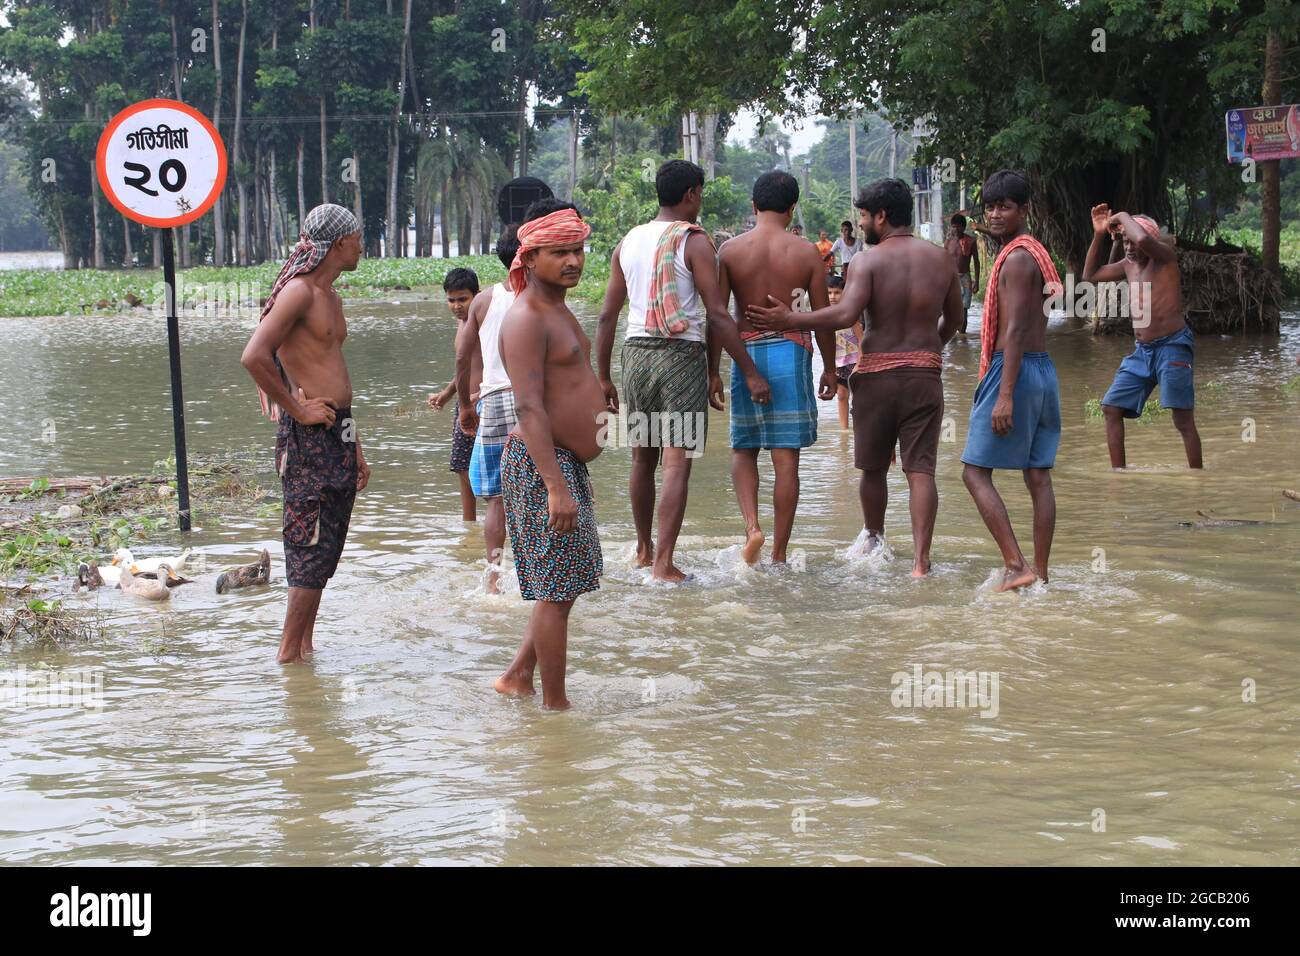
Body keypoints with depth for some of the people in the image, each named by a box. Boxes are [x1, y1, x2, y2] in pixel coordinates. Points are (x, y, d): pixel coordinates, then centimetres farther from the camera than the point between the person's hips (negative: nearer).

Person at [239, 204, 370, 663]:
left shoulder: (331, 298, 19)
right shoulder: (299, 292, -12)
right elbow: (253, 357, -24)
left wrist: (356, 448, 25)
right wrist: (296, 409, -16)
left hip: (337, 433, 9)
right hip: (309, 436, -9)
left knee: (326, 550, 11)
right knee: (312, 550, -8)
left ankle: (304, 648, 18)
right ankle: (290, 655, -2)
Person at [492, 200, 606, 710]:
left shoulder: (558, 310, 16)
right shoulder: (526, 318, -16)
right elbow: (529, 408, -23)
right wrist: (556, 488, -29)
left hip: (567, 462, 10)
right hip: (542, 463, -10)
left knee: (562, 585, 16)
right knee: (556, 589, -5)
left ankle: (518, 675, 24)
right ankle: (555, 705, 2)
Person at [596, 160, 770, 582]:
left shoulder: (628, 242, 10)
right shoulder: (694, 242, -7)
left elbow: (608, 315, 10)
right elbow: (717, 315, -12)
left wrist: (603, 378, 16)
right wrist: (750, 373, -8)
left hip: (636, 353, 6)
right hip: (682, 355, -6)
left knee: (643, 458, 18)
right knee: (677, 463, -6)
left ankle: (644, 551, 31)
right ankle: (663, 563, -12)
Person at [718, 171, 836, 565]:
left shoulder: (730, 250, -1)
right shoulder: (806, 252, -1)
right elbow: (824, 317, 1)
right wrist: (830, 368, 13)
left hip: (746, 351, 1)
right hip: (790, 352, -1)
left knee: (743, 450, 16)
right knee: (786, 459, 3)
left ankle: (752, 526, -7)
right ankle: (779, 552, 7)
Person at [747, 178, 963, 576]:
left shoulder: (867, 261, -9)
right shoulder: (940, 258, 5)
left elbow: (846, 313, -23)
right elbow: (954, 320, 15)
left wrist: (789, 320, -19)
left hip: (877, 372, -2)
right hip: (925, 373, 2)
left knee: (873, 467, 17)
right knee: (920, 469, -2)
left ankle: (873, 537, 36)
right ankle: (921, 561, -11)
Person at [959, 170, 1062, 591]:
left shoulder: (1016, 258, -14)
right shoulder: (1035, 253, 17)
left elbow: (1016, 330, -20)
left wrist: (1005, 395, -24)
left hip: (1014, 370, -10)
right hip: (1044, 368, 10)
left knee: (975, 471, -5)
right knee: (1038, 476, 8)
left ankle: (1016, 564, -12)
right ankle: (1040, 573, 10)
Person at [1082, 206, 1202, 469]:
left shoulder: (1165, 256, -10)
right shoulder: (1129, 265, 11)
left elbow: (1143, 240, -33)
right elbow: (1090, 275, 22)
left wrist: (1124, 217, -14)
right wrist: (1099, 234, 11)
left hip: (1173, 347, -8)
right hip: (1142, 351, 8)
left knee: (1183, 420, -9)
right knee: (1111, 408, 7)